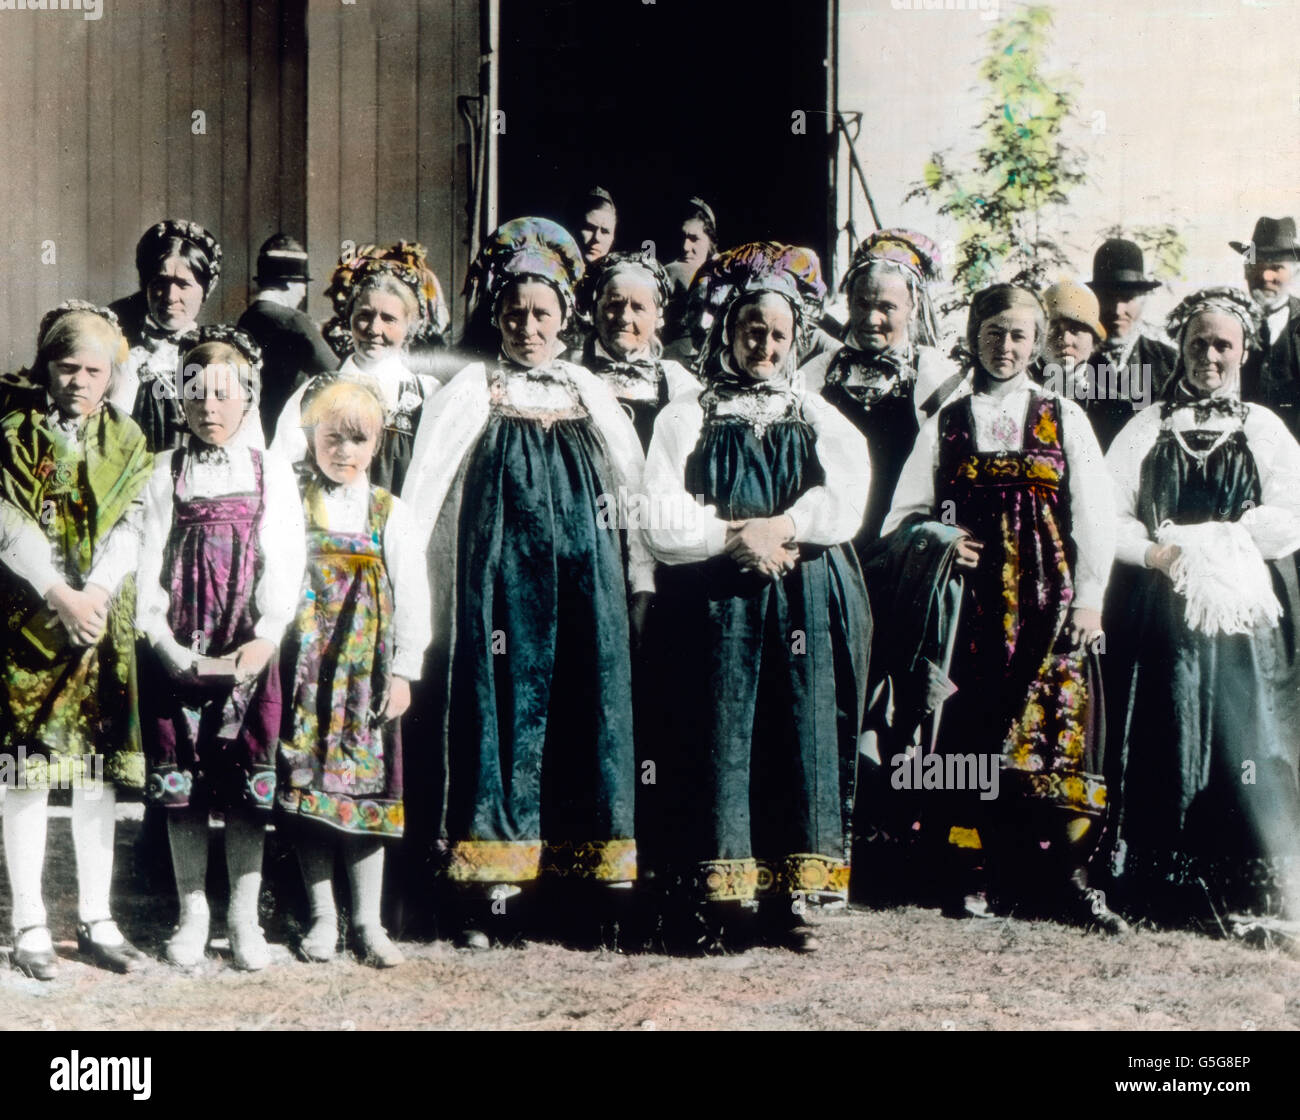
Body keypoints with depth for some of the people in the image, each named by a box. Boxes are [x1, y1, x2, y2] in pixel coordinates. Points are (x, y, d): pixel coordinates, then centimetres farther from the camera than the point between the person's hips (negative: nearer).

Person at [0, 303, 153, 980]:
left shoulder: (126, 442, 9)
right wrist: (62, 597, -19)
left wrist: (94, 598, -17)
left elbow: (129, 531, -2)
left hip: (102, 621, 3)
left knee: (98, 771, 6)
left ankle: (97, 919, 14)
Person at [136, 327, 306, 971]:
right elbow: (150, 561, 2)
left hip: (249, 652, -1)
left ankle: (244, 917, 11)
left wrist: (266, 640, -13)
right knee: (181, 782, 4)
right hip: (176, 652, 1)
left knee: (247, 784, 1)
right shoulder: (168, 474, 7)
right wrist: (167, 644, -11)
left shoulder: (272, 473, 6)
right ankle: (193, 913, 16)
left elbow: (285, 563, 0)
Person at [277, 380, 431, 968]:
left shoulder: (389, 512, 5)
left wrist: (402, 672, -1)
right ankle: (322, 918, 12)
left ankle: (368, 921, 10)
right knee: (306, 784, 2)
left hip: (365, 671, 0)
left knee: (365, 784, 2)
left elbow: (411, 596, 4)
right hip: (304, 670, 0)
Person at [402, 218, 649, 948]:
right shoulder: (474, 392, 5)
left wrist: (641, 583, 8)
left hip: (584, 582, 2)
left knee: (586, 705, 0)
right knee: (504, 702, -4)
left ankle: (578, 871, 8)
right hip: (502, 581, -2)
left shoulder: (591, 395, 12)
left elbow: (633, 488, 13)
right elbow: (424, 490, 0)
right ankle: (486, 886, -1)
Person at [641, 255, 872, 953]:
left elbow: (845, 507, -3)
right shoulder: (688, 417, 9)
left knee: (799, 737, -1)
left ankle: (790, 897, 3)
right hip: (714, 607, -2)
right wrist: (736, 537, -13)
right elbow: (661, 523, -4)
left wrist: (769, 528, -13)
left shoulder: (817, 418, 15)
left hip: (804, 605, 2)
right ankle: (716, 900, -1)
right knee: (719, 736, -4)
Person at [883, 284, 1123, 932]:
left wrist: (1089, 598, -2)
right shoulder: (946, 423, 11)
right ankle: (981, 872, 6)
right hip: (975, 599, 1)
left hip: (1049, 599, -1)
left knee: (1056, 731, -6)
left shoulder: (1064, 419, 9)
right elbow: (903, 515, 13)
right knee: (975, 735, -1)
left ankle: (1066, 877, 0)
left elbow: (1095, 515, 6)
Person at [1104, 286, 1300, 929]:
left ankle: (1248, 892, -3)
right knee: (1167, 746, -2)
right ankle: (1168, 891, 3)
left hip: (1244, 616, 0)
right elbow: (1107, 514, 4)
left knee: (1245, 746, -6)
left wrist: (1206, 542, -10)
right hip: (1163, 614, 1)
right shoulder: (1148, 428, 11)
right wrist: (1156, 551, -13)